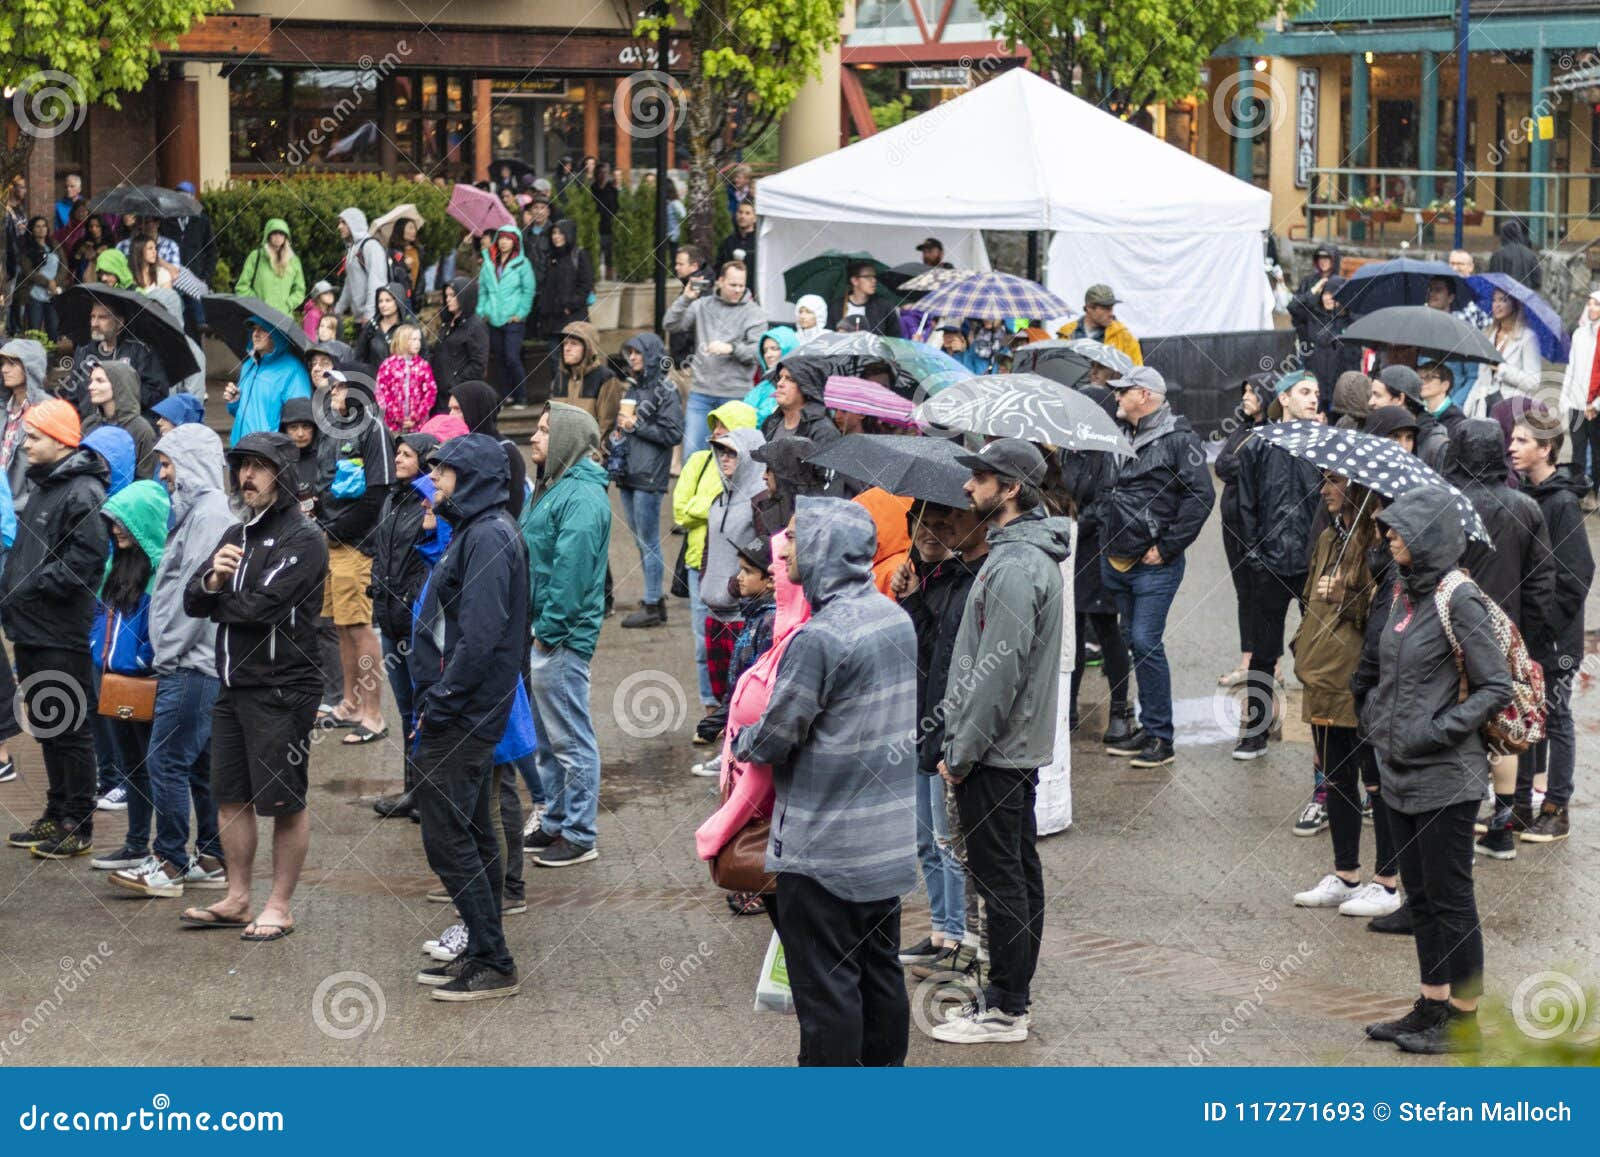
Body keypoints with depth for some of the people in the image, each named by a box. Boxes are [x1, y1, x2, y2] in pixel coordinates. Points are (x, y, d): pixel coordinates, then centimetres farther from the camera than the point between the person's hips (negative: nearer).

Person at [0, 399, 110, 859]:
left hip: (62, 635, -9)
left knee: (70, 731, -2)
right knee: (46, 725, 16)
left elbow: (83, 563, -22)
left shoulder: (83, 493, -14)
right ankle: (57, 814, 26)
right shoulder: (40, 486, 16)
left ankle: (78, 826, 5)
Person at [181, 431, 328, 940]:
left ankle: (280, 907, 9)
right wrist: (213, 580, -13)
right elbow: (192, 599, 9)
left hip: (281, 692, -8)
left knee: (285, 803, 0)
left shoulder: (303, 539, -10)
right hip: (233, 688, 8)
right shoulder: (237, 535, 15)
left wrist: (218, 602, -3)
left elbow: (261, 605, -21)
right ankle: (237, 900, 23)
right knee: (230, 798, 13)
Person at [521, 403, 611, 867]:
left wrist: (549, 630, -20)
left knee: (571, 740, -2)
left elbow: (571, 569, -23)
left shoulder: (581, 497, -18)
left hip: (561, 638, -11)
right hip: (539, 634, 11)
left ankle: (579, 837, 4)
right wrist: (532, 628, 15)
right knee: (547, 739, 18)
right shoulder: (555, 487, 15)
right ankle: (555, 824, 28)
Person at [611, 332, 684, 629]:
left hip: (649, 477, -8)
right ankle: (653, 600, 19)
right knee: (640, 542, 12)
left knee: (649, 542, -4)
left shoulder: (666, 392, -8)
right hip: (628, 474, 8)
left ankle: (653, 606, 1)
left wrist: (637, 426, -13)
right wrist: (620, 431, 5)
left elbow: (674, 434, -13)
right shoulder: (633, 388, 14)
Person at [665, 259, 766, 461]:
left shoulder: (754, 313, 1)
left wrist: (731, 348, -24)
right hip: (701, 393, 2)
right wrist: (685, 299, -6)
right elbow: (671, 325, 5)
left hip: (735, 394, -2)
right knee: (692, 450, -1)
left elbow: (758, 352, -8)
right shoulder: (702, 306, 10)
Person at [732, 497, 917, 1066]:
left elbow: (773, 739, -16)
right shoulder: (896, 617, 4)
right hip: (890, 840, 8)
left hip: (823, 848, -8)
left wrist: (740, 741, 8)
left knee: (825, 986, 2)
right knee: (880, 968, 17)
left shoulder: (818, 639, -22)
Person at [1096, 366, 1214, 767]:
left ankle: (1161, 737, -5)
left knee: (1146, 642, -12)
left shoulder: (1178, 440, -9)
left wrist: (1166, 547, -15)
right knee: (1134, 641, 12)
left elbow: (1201, 496, -14)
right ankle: (1149, 728, 20)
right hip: (1116, 562, 8)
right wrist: (1106, 534, 14)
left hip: (1154, 566, -8)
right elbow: (1104, 491, 27)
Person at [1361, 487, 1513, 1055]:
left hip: (1445, 777, -8)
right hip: (1401, 773, 8)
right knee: (1420, 896, 15)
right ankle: (1432, 1007, 25)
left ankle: (1463, 1022, 9)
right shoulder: (1404, 593, 9)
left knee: (1449, 898, 0)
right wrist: (1376, 717, 10)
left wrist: (1439, 730, -19)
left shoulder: (1459, 599, -15)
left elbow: (1496, 687, -15)